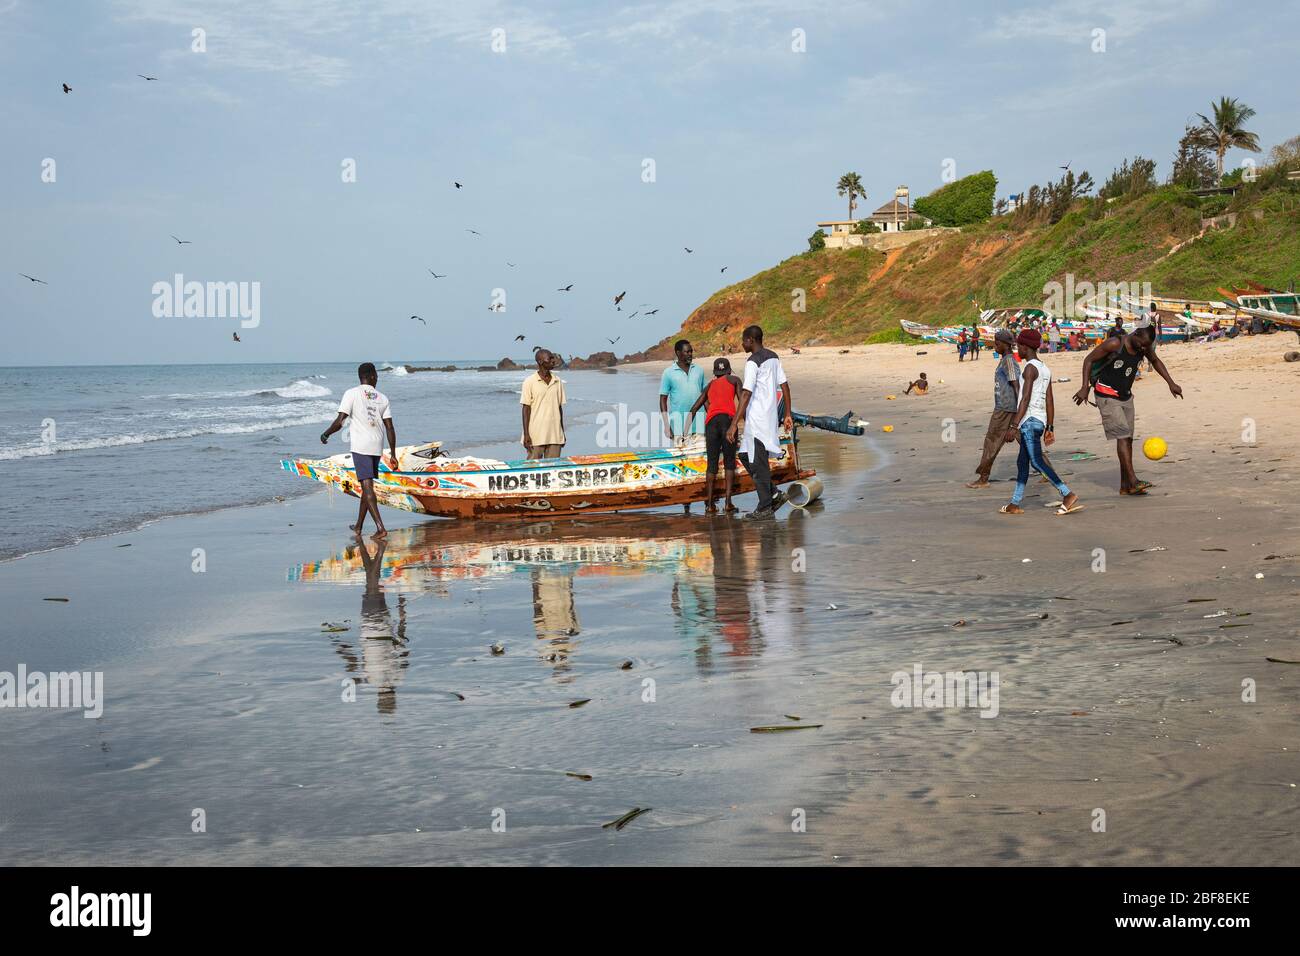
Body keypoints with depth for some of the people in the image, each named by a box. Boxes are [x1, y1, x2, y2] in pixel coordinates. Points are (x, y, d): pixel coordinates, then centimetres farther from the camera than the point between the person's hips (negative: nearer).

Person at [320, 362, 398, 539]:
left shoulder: (352, 393, -3)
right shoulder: (382, 398, 10)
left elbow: (340, 421, -10)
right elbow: (390, 428, 7)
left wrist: (325, 434, 8)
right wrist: (393, 455, 11)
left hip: (360, 445, -5)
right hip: (377, 446, 5)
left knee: (367, 485, -9)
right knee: (367, 485, 16)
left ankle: (380, 527, -21)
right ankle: (358, 526, 27)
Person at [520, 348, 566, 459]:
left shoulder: (557, 382, 10)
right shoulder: (530, 382, -4)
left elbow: (559, 407, 14)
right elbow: (526, 409, -5)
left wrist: (562, 433, 13)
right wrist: (526, 435, -10)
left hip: (555, 436, 4)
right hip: (536, 436, -4)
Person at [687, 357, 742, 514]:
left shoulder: (710, 386, 31)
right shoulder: (734, 380, 22)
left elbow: (693, 409, 26)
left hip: (710, 421, 3)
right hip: (728, 418, -3)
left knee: (711, 464, 7)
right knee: (729, 462, 3)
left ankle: (709, 504, 1)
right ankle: (727, 502, -7)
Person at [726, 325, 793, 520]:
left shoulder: (753, 362, -16)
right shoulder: (773, 357, 11)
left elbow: (746, 394, -21)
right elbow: (784, 386, 13)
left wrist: (734, 424, -22)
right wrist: (788, 414, 17)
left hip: (757, 419, -9)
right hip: (770, 415, 9)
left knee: (758, 463, -1)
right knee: (745, 455, 17)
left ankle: (765, 507, 4)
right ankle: (773, 495, 14)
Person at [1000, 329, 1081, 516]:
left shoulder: (1030, 367, -11)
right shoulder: (1045, 369, 16)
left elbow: (1025, 399, -18)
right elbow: (1050, 402, 16)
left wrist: (1014, 426, -20)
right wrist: (1049, 428, 18)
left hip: (1029, 420, -10)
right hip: (1040, 421, 10)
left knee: (1037, 461, -12)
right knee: (1022, 462, 12)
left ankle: (1068, 494, -19)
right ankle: (1015, 504, 15)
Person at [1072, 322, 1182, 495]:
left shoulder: (1145, 347, -3)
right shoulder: (1115, 344, -22)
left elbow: (1156, 361, 18)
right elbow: (1089, 360, -14)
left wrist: (1171, 383, 14)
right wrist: (1085, 387, -21)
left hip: (1126, 396, 7)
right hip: (1107, 396, -7)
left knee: (1127, 439, 5)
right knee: (1122, 436, -16)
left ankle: (1125, 485, 10)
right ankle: (1133, 481, -21)